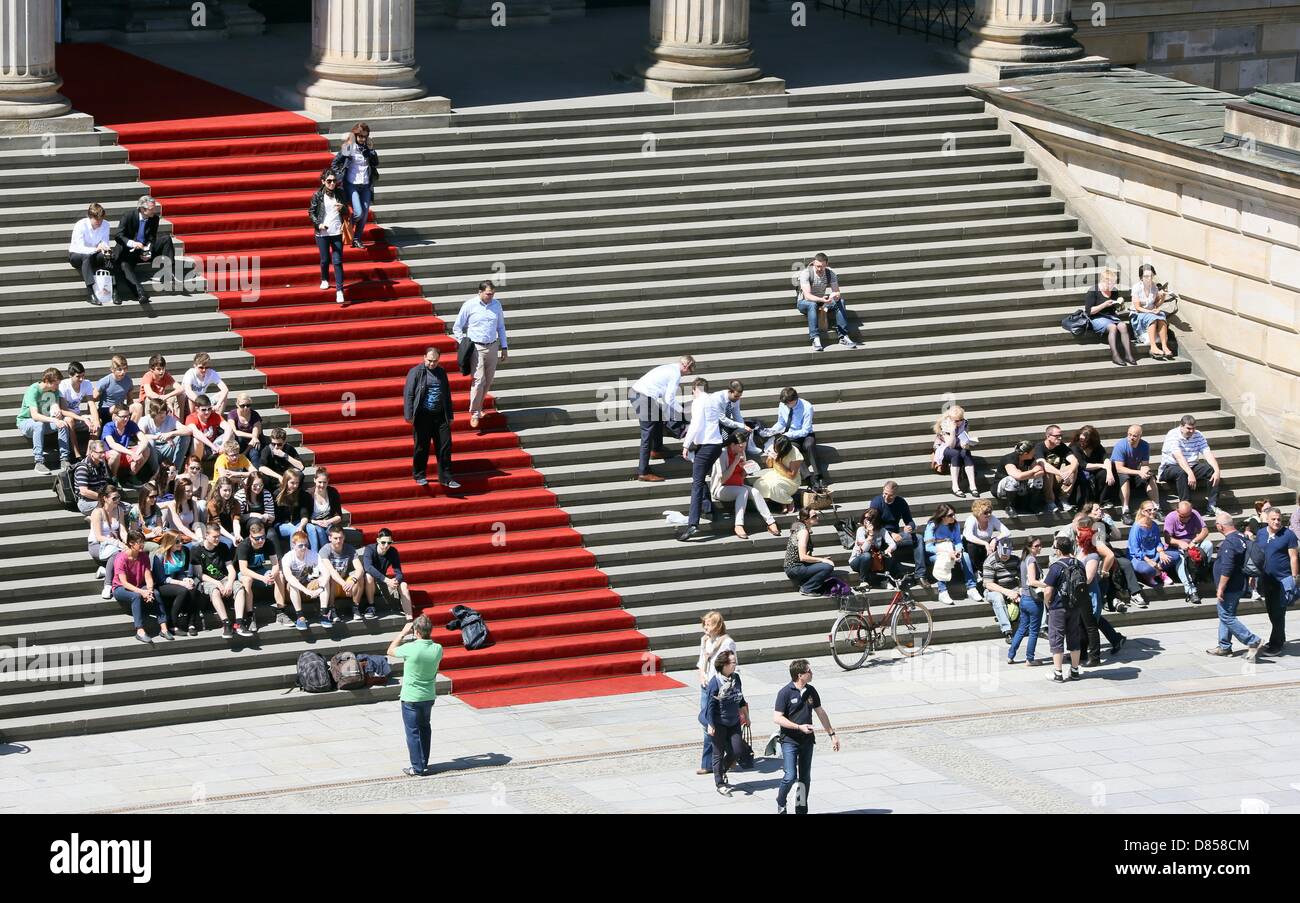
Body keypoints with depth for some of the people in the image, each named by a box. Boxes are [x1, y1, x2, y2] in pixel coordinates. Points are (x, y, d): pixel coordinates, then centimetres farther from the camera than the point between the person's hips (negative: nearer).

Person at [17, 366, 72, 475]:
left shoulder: (54, 390, -4)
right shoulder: (33, 391, -25)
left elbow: (56, 407, -9)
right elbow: (34, 415, -35)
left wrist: (57, 410, -34)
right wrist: (54, 420, -46)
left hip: (45, 420, 5)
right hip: (25, 422, -5)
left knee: (63, 422, -22)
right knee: (39, 424, -39)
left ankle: (64, 460, -24)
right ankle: (39, 463, -39)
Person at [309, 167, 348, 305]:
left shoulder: (340, 193, 1)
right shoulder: (318, 195, -4)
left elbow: (346, 212, 9)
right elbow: (311, 212, 2)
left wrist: (342, 207, -14)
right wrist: (318, 224, -13)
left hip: (337, 232, 0)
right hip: (322, 232, 0)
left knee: (337, 261, -5)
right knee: (325, 260, 9)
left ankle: (339, 291, -8)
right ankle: (325, 280, 38)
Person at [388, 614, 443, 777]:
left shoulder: (410, 649, -23)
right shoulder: (437, 649, -10)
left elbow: (390, 651, -4)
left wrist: (404, 632, 2)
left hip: (411, 698, -5)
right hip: (429, 696, 5)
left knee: (413, 732, 5)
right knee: (425, 729, 18)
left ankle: (417, 768, 9)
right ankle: (424, 764, 25)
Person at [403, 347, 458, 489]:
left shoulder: (441, 372, 12)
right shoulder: (415, 372, -4)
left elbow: (447, 395, 18)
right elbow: (408, 394, -6)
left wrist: (450, 416, 17)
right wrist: (409, 415, -13)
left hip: (440, 415, 4)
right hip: (423, 416, -4)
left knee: (445, 446, 2)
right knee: (422, 447, 4)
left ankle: (446, 478, 9)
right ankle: (419, 475, 20)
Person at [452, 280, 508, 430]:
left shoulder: (496, 305, 6)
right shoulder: (469, 305, -7)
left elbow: (501, 327, 17)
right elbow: (457, 328, 1)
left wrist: (504, 347, 14)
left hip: (492, 347, 5)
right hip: (476, 347, -5)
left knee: (488, 380, 9)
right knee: (479, 380, -14)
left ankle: (478, 407, 26)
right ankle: (474, 413, -6)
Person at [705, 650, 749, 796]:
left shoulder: (736, 678, 2)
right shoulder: (715, 682, -17)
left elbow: (741, 700, 14)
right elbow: (711, 705, -15)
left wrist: (746, 717, 20)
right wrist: (710, 725, -16)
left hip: (734, 722, 6)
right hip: (719, 724, -6)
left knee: (738, 751, 4)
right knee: (719, 753, 4)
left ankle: (722, 772, 30)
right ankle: (719, 783, 15)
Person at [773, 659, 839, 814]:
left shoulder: (811, 691, 6)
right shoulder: (785, 693, -12)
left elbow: (820, 713, 17)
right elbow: (777, 718, -14)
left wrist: (832, 734, 17)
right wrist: (799, 727, -20)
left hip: (807, 741, 6)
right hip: (789, 741, -6)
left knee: (805, 778, 8)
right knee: (790, 776, -13)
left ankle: (801, 810, 19)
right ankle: (781, 804, 11)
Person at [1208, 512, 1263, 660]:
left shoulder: (1228, 543, -24)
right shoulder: (1242, 538, 6)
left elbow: (1227, 569, -28)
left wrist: (1220, 589, -22)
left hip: (1230, 587, -10)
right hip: (1239, 585, 10)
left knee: (1227, 617, -5)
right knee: (1226, 616, 19)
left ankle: (1253, 641, -9)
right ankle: (1224, 646, 27)